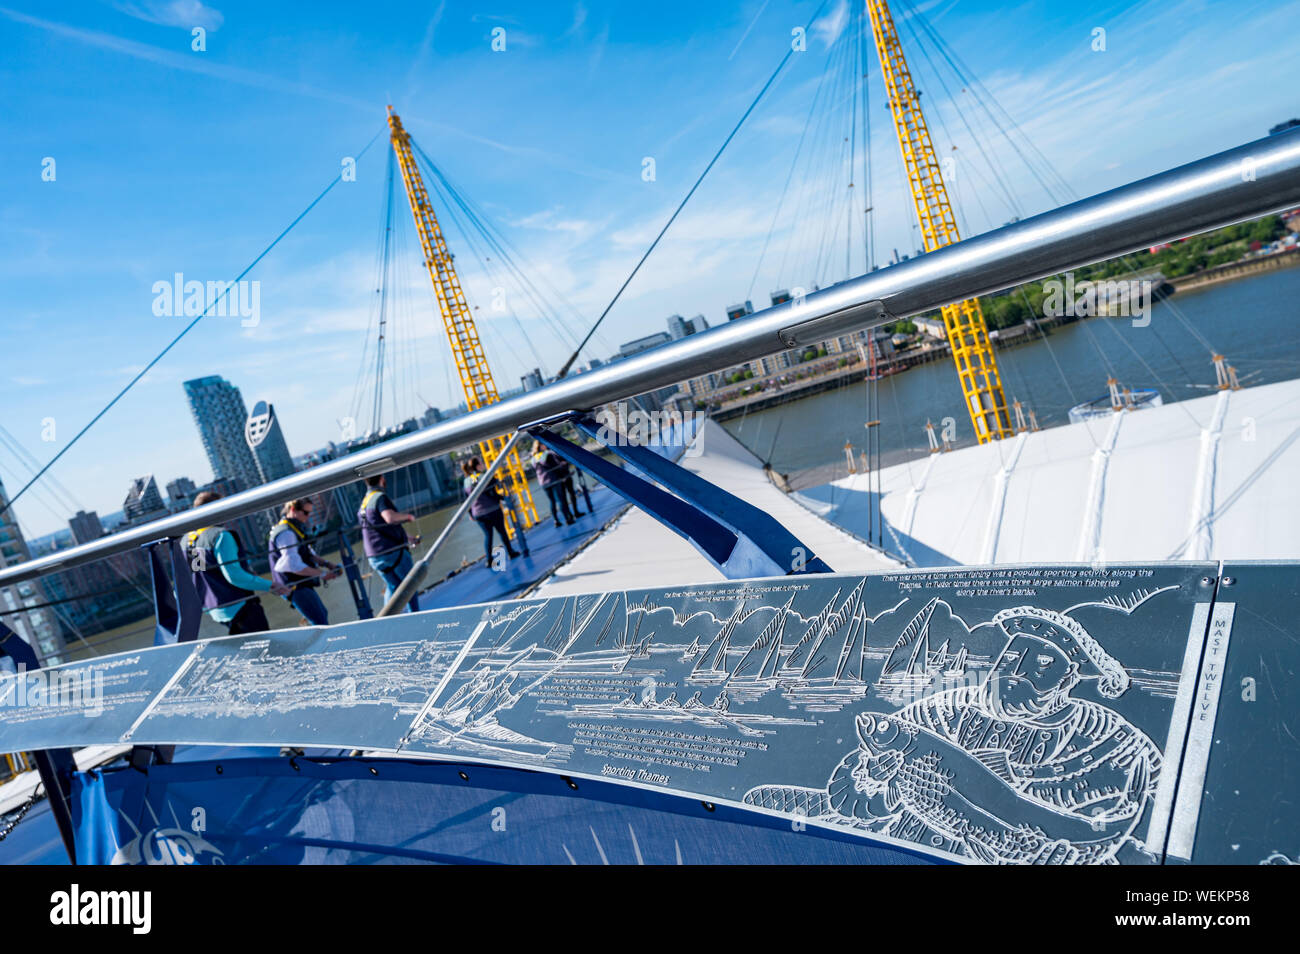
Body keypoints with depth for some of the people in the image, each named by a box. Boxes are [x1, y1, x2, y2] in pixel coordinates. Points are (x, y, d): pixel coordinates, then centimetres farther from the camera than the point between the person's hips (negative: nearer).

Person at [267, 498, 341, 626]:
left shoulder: (296, 529, 14)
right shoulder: (286, 533, -20)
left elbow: (309, 554, 19)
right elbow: (294, 566, -27)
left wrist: (327, 564, 1)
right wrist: (322, 573, -20)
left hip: (303, 585, 11)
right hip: (296, 587, -11)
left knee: (322, 615, 22)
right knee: (321, 623, -16)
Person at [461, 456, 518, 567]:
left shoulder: (466, 482, 4)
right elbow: (493, 494, -15)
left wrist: (471, 514, 18)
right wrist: (503, 496, 2)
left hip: (478, 514, 4)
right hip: (493, 510, -4)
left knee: (487, 535, 13)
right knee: (501, 531, 12)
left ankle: (488, 559, 6)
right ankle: (510, 552, 22)